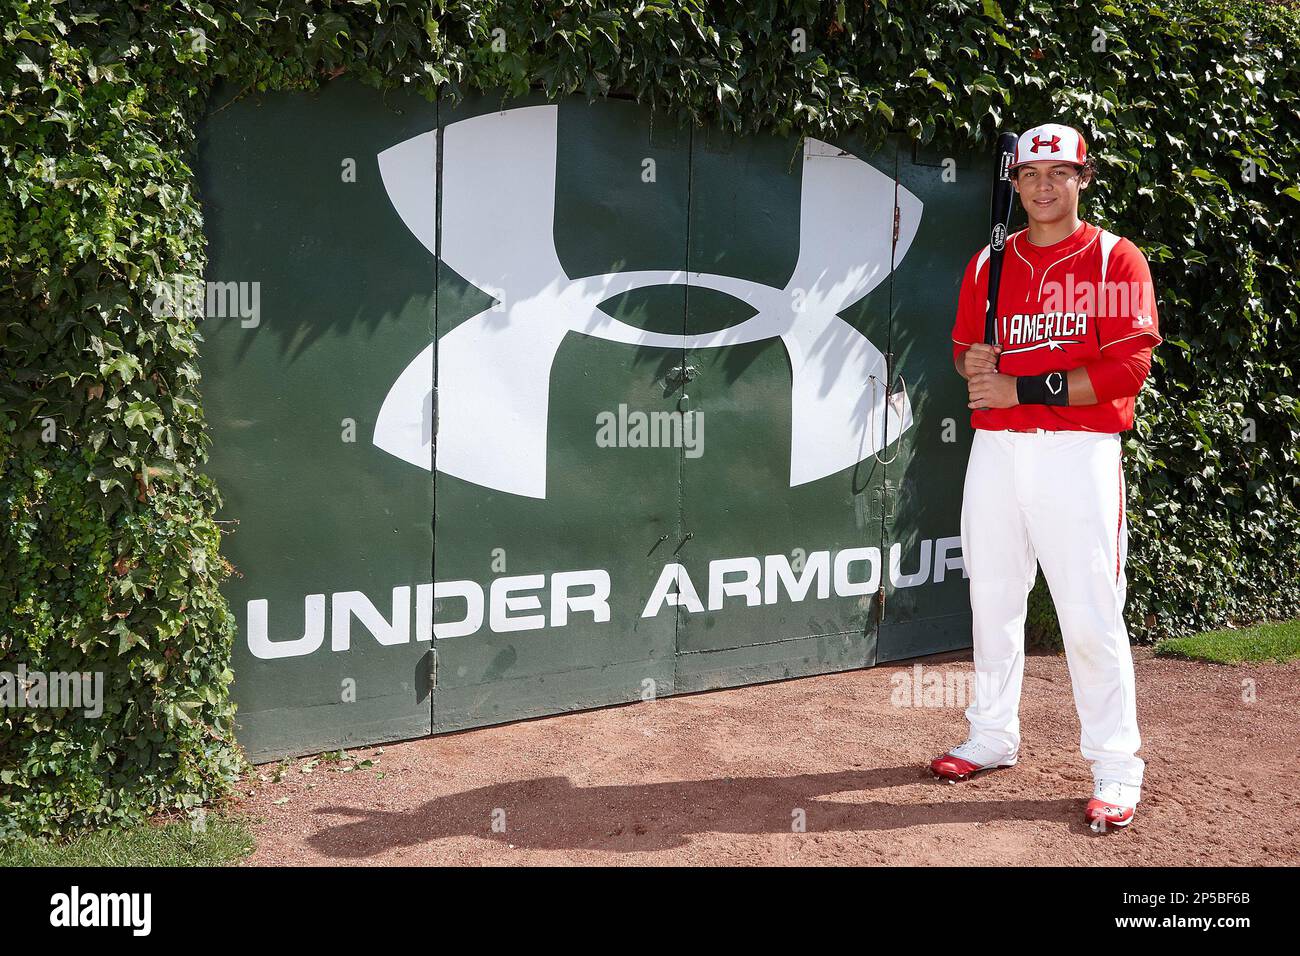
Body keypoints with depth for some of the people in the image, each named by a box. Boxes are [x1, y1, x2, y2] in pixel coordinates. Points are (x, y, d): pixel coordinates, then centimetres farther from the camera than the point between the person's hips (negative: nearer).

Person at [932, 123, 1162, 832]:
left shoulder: (1115, 259, 0)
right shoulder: (989, 264, 14)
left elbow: (1129, 367, -10)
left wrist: (1022, 387, -16)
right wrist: (972, 361, -3)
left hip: (1077, 454, -5)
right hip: (995, 449, 5)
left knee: (1090, 615, -7)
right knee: (992, 601, 12)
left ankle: (1116, 769, 3)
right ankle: (992, 737, 27)